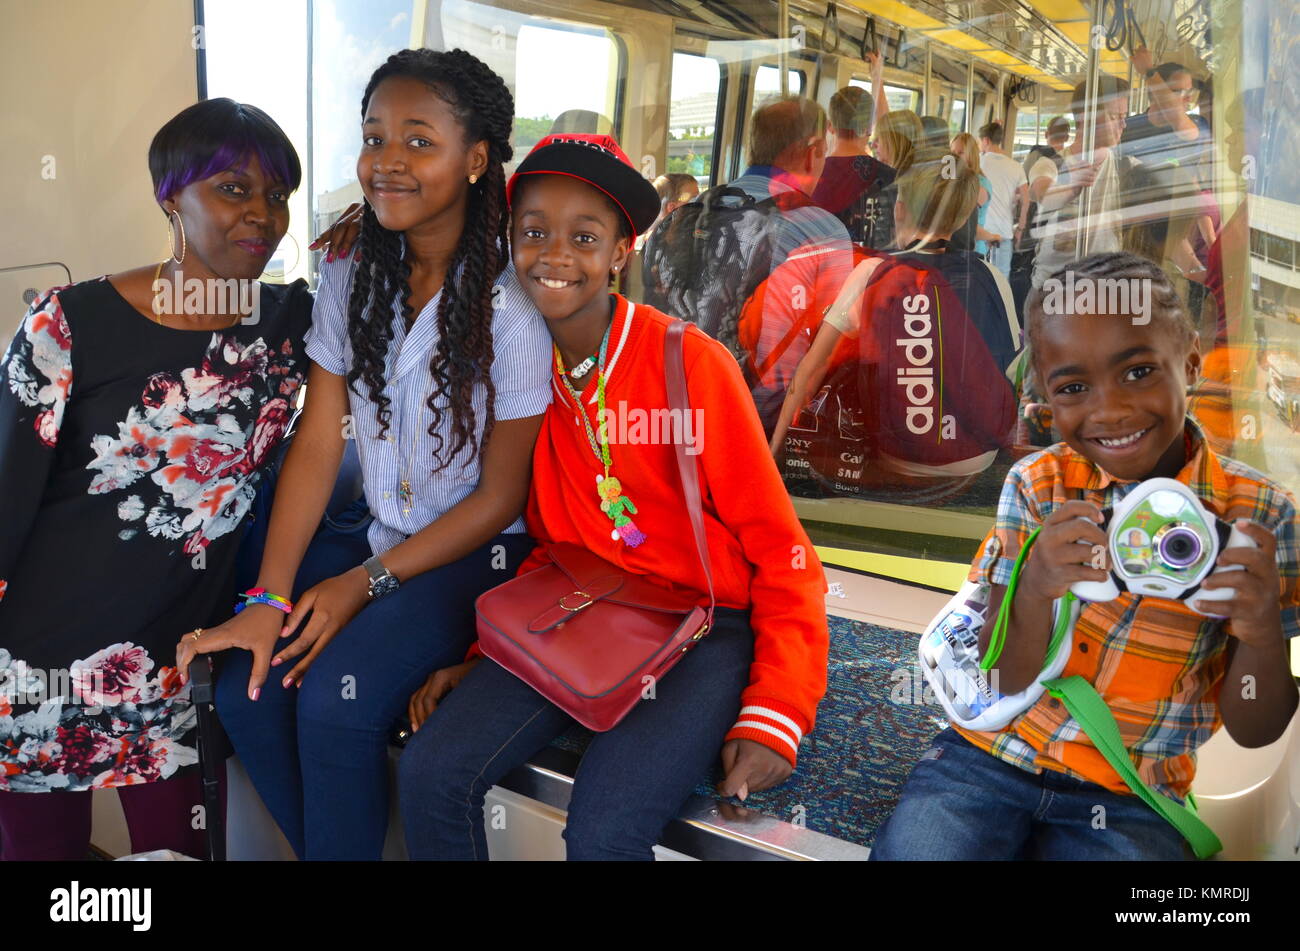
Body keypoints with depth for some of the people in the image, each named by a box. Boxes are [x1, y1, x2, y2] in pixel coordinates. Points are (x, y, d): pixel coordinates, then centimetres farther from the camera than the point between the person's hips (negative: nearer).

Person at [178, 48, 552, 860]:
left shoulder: (513, 307, -17)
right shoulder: (350, 282, 0)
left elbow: (500, 496, -11)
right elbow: (317, 445, -4)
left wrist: (367, 584, -15)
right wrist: (269, 599, -12)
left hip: (478, 551, -5)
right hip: (374, 526, 5)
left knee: (335, 696, -24)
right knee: (246, 687, -13)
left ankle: (344, 844, 4)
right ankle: (321, 844, 12)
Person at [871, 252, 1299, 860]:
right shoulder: (1037, 485, -4)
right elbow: (1007, 686, -7)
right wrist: (1034, 591, -28)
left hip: (1129, 801, 0)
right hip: (991, 758, 1)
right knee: (911, 847, -25)